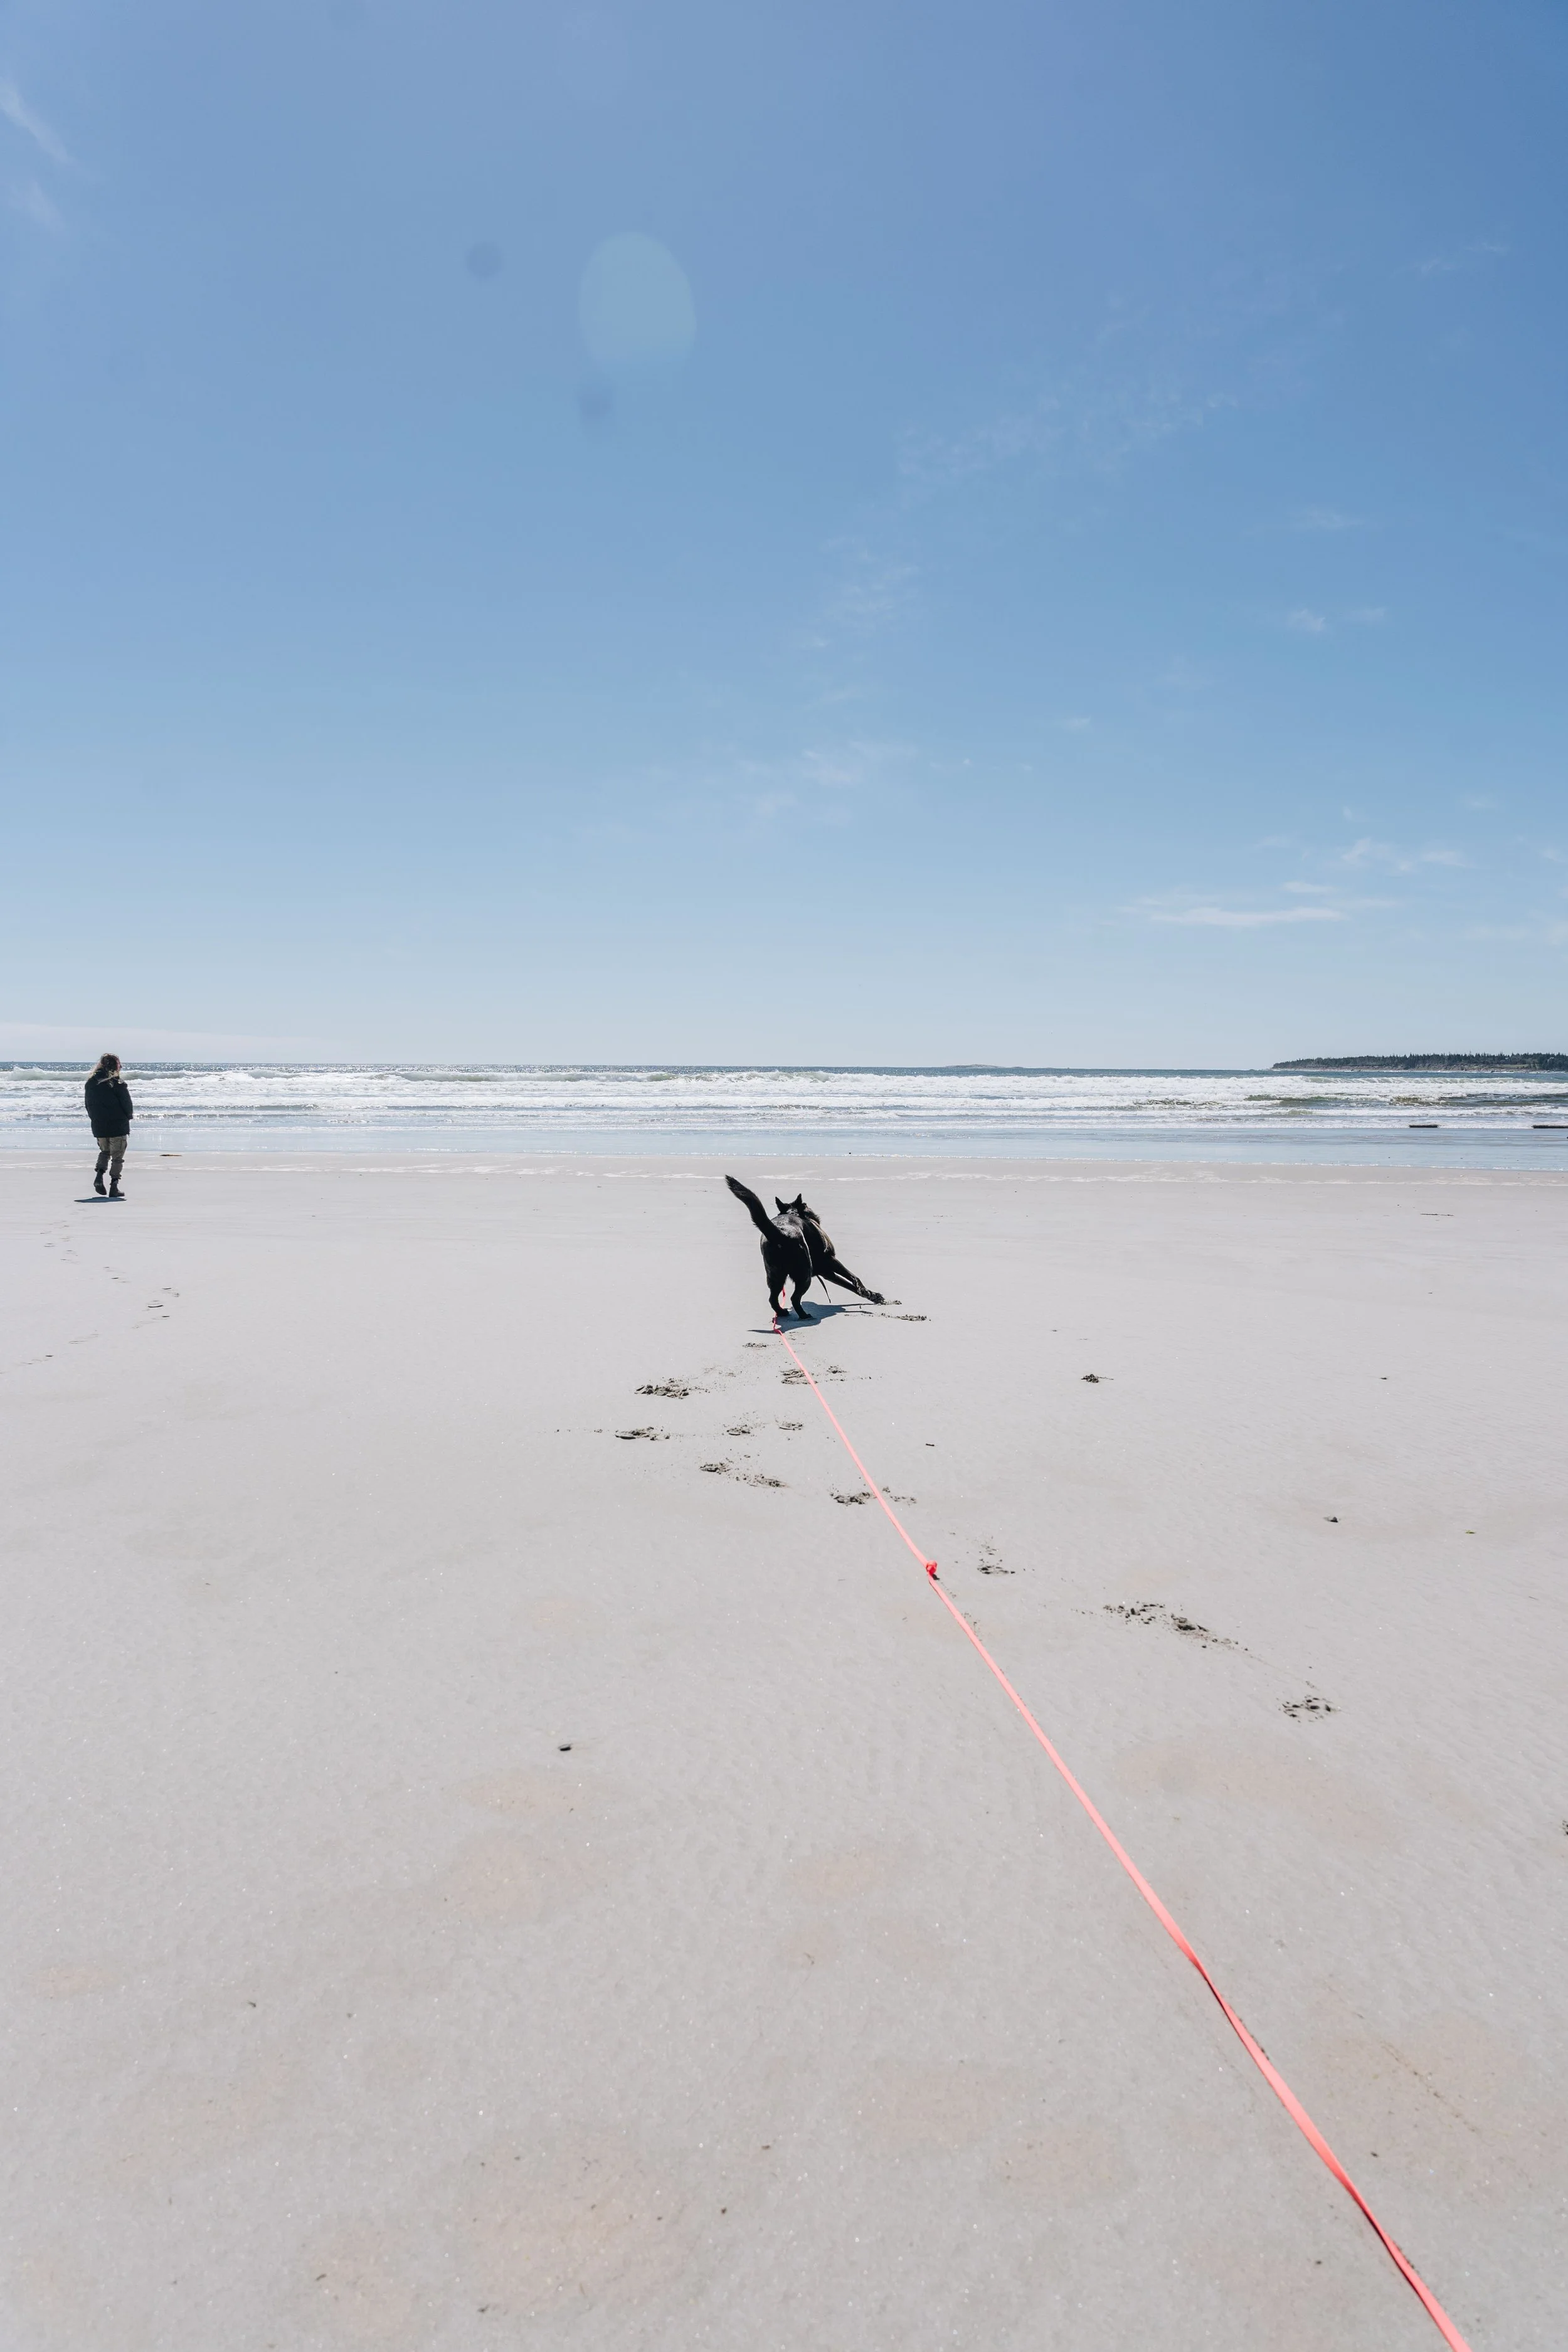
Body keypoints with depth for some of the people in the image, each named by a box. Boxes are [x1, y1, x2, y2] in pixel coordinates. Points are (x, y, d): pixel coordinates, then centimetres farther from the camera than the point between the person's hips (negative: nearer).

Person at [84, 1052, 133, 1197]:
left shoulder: (91, 1083, 3)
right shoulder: (117, 1083, -13)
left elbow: (89, 1104, 7)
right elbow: (127, 1103, -11)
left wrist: (95, 1118, 18)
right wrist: (129, 1116, 7)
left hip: (98, 1126, 5)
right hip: (118, 1126, -5)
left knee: (104, 1151, 25)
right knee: (117, 1157, 4)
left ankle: (99, 1174, 2)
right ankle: (114, 1187, 0)